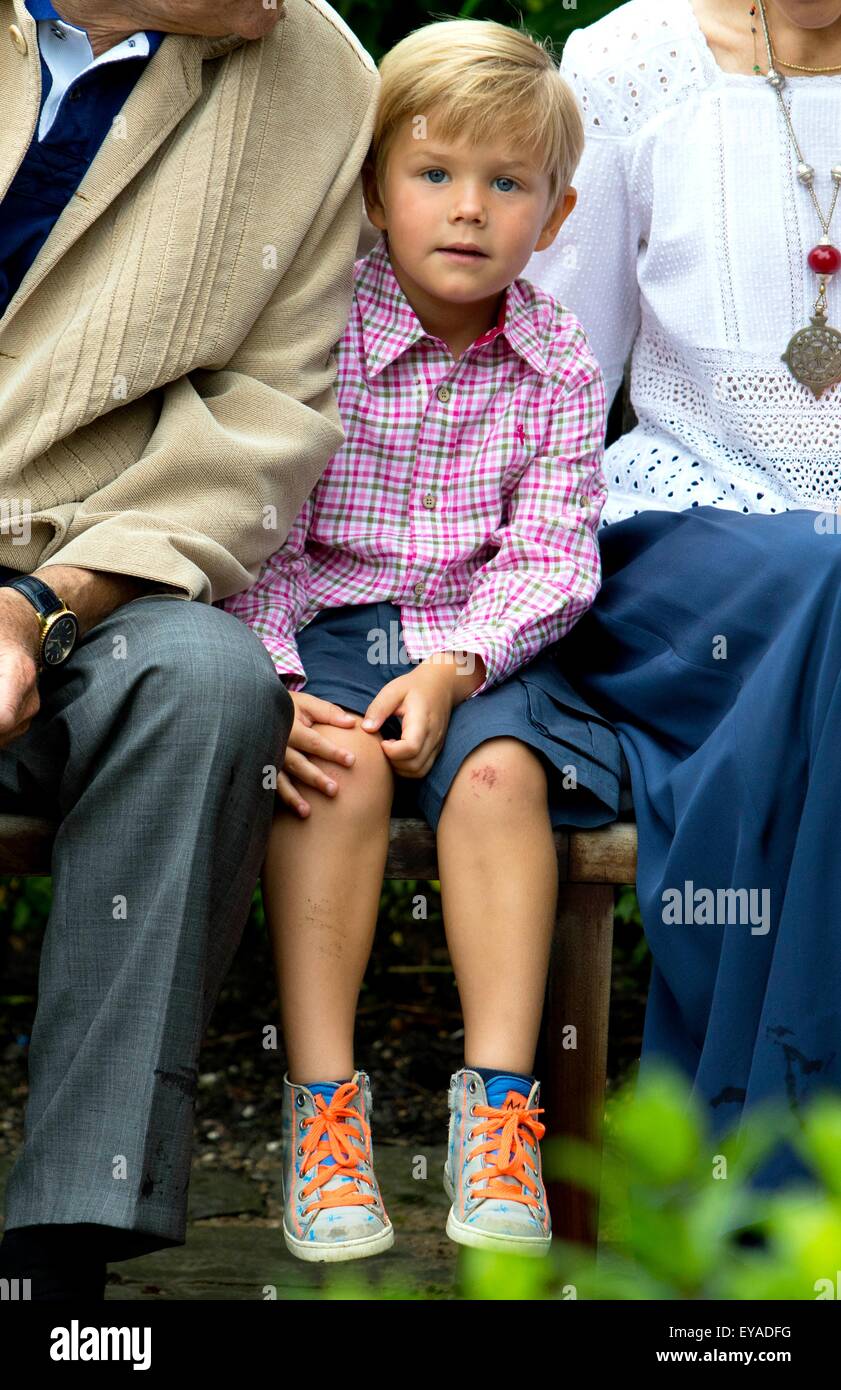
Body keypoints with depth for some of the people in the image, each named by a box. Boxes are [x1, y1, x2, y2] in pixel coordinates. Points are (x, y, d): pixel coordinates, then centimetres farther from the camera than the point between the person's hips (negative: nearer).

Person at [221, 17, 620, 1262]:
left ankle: (498, 1106, -26)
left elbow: (551, 560, -2)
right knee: (341, 769, -31)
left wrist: (454, 668, -19)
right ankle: (322, 1104, -27)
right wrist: (272, 681, -22)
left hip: (483, 645, 1)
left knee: (500, 769, -29)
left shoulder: (559, 365, 3)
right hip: (324, 629, -1)